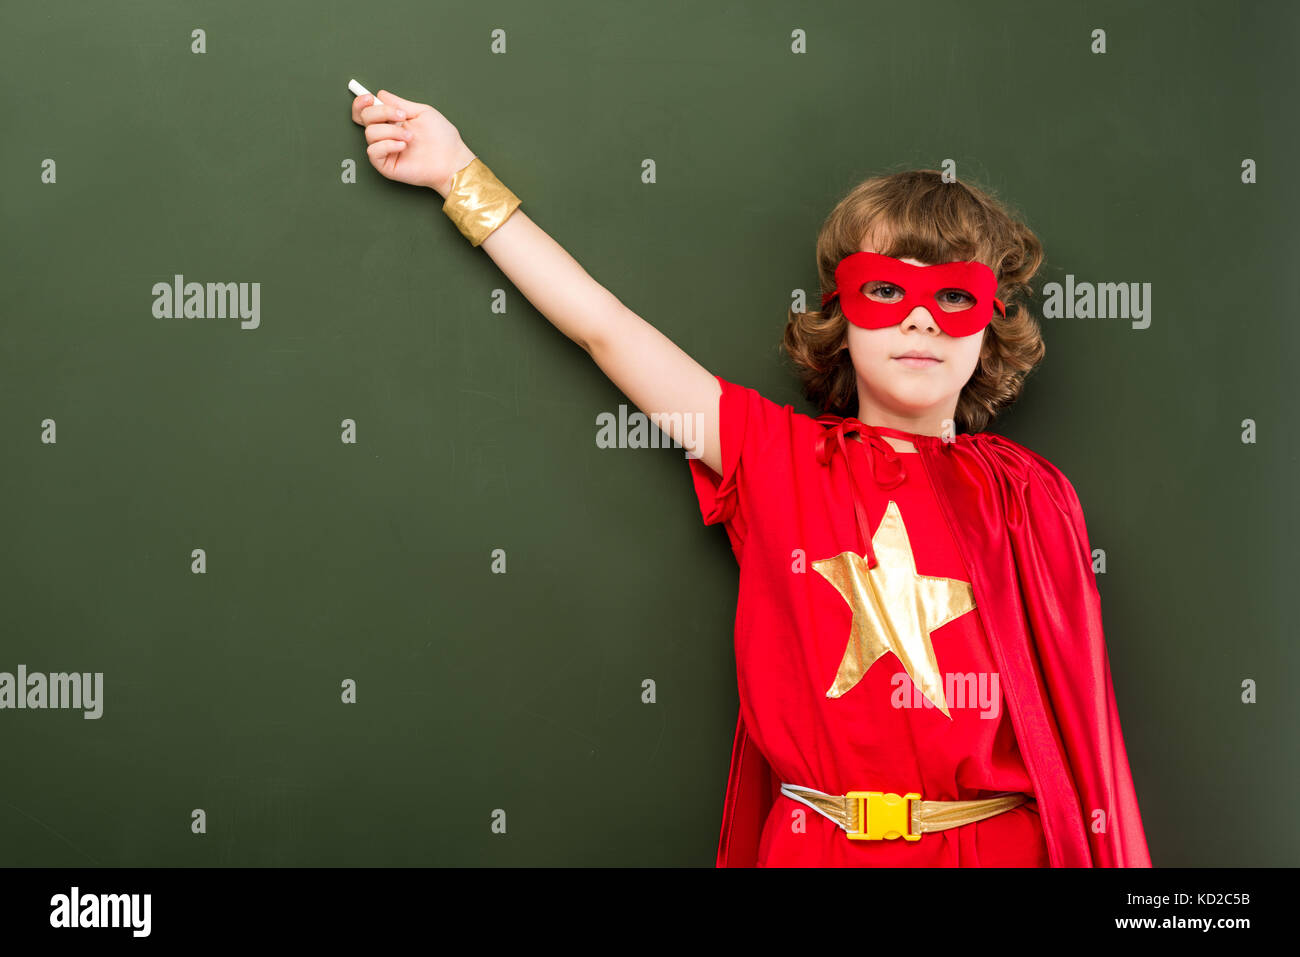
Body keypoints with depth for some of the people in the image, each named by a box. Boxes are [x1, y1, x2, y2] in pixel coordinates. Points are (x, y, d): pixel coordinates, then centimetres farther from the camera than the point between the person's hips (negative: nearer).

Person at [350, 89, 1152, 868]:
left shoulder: (1030, 495, -2)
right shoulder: (779, 459, -1)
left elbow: (1077, 706, 0)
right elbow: (605, 326, -1)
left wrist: (1108, 855, -6)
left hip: (1004, 844, 0)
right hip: (817, 846, 0)